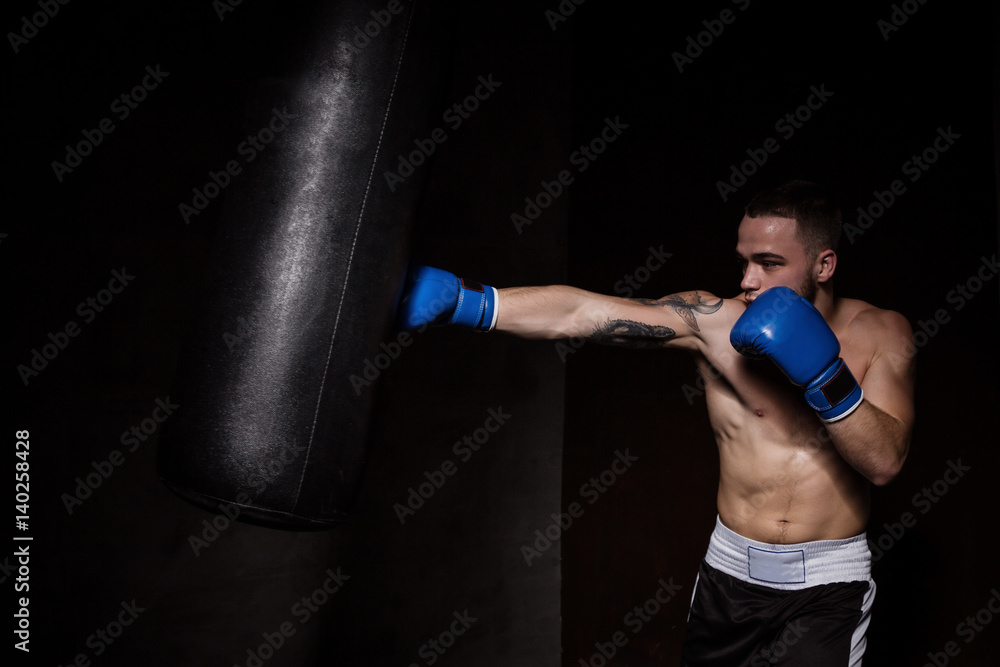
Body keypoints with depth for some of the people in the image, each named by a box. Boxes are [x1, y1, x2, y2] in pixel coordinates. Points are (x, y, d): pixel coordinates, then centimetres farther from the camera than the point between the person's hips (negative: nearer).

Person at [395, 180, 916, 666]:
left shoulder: (881, 334, -6)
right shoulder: (711, 320, -11)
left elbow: (885, 461, -14)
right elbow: (577, 313, -20)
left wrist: (823, 376, -28)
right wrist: (456, 298, -29)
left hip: (827, 584, 0)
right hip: (729, 573, 1)